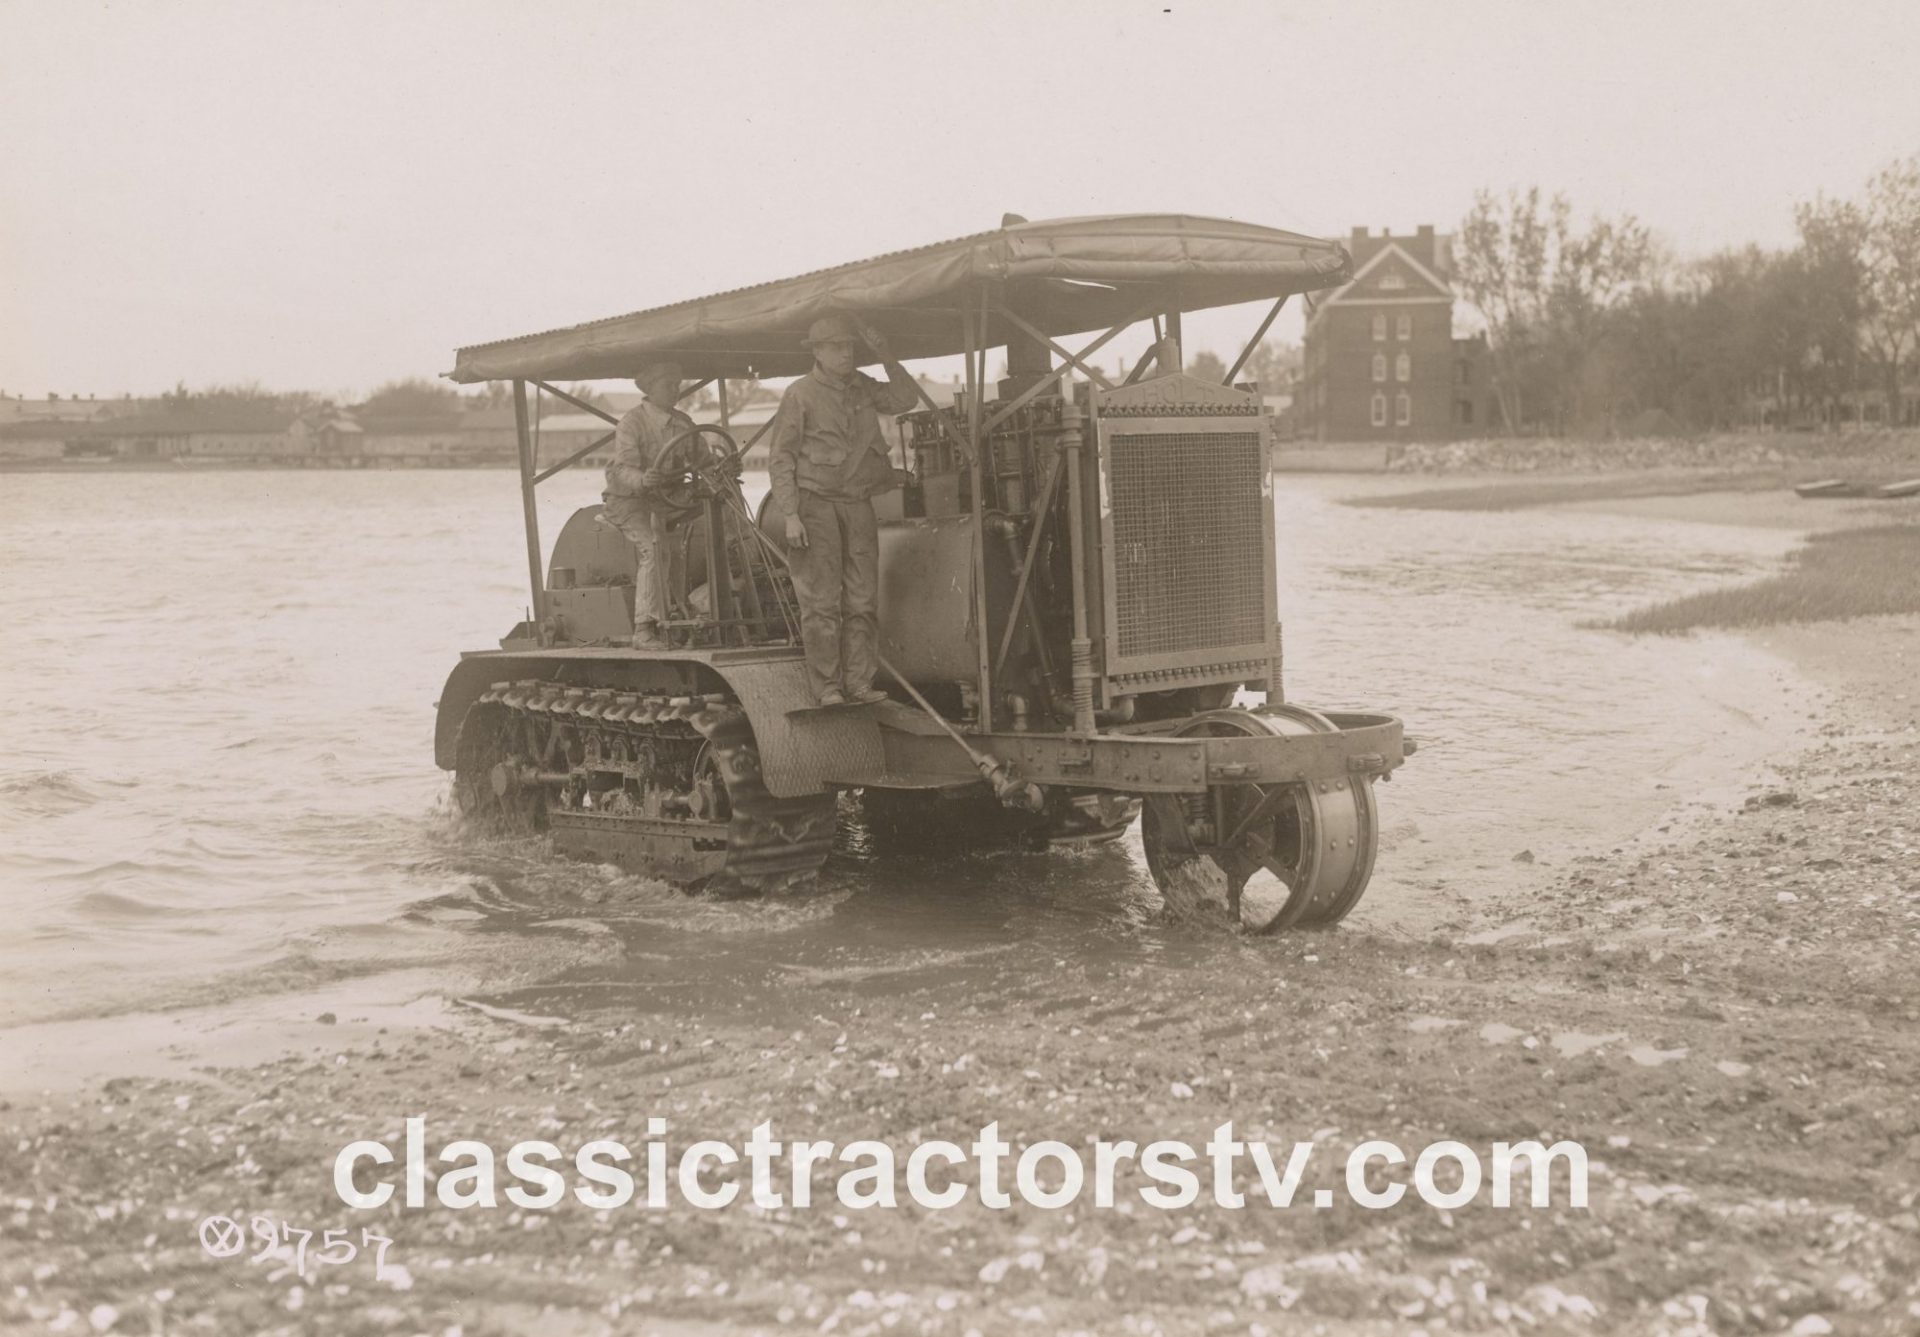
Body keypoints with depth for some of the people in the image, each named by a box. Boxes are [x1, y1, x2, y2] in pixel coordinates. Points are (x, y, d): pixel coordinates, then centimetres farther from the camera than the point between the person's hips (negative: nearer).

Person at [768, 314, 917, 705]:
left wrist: (884, 355, -1)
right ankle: (826, 686, -3)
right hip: (816, 503, -5)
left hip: (858, 505, 5)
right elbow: (780, 456, -6)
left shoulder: (862, 387, 12)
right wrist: (790, 515, -13)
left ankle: (859, 681, 7)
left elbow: (906, 399, 6)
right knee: (821, 602, -7)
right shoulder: (800, 394, -5)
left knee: (862, 601, 3)